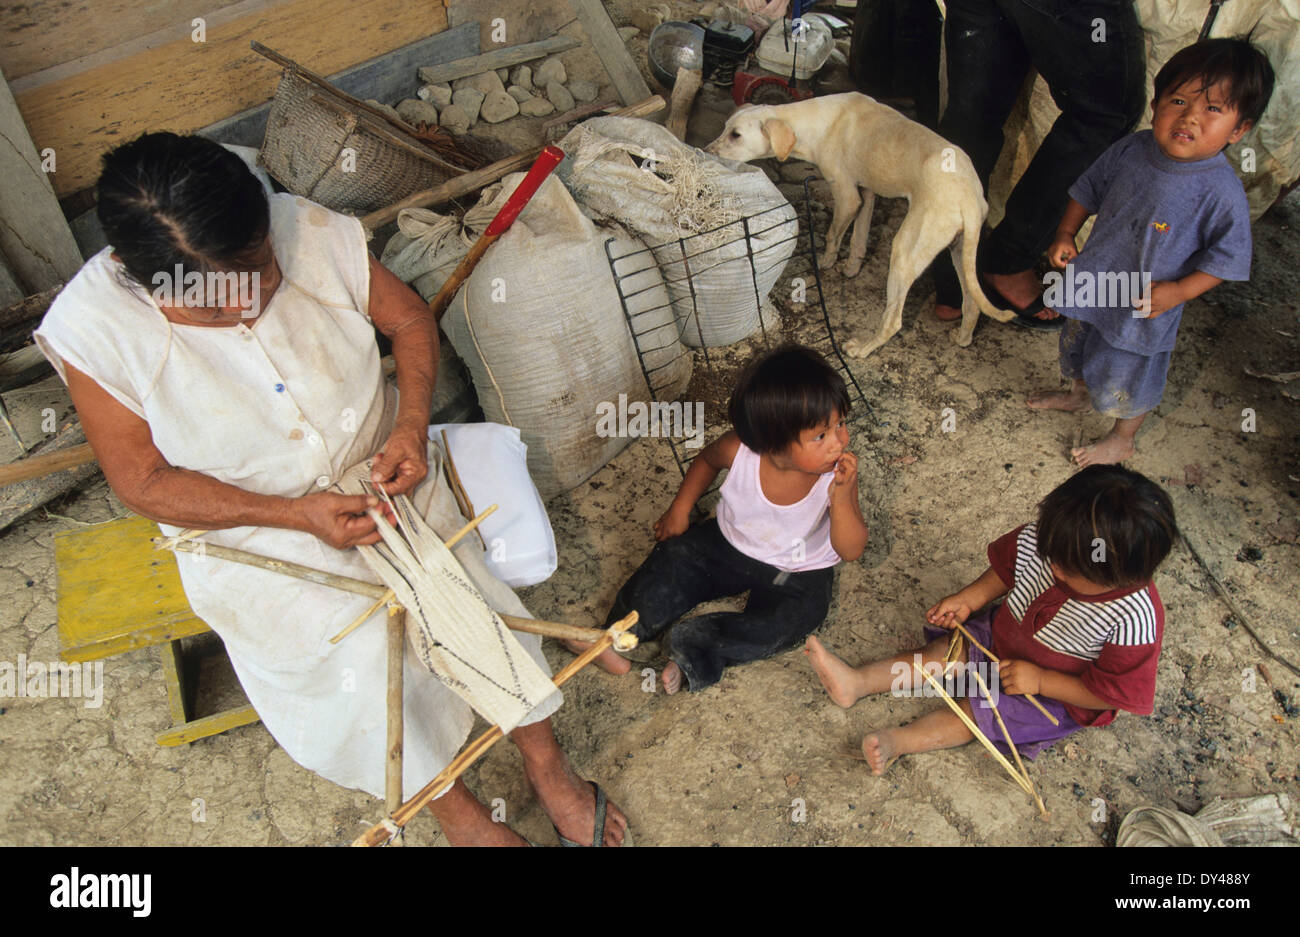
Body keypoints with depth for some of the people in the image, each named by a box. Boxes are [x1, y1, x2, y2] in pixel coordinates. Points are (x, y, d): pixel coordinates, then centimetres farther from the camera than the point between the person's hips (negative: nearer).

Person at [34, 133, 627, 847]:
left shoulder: (310, 232, -17)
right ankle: (450, 805, 5)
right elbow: (144, 484, -13)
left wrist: (412, 426, -17)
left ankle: (548, 768, 9)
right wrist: (296, 514, -23)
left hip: (377, 472, 2)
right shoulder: (91, 330, -20)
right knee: (365, 649, -23)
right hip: (248, 525, -1)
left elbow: (409, 319, 0)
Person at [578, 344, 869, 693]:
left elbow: (851, 551, -25)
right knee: (674, 557, -15)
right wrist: (680, 509, -1)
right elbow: (707, 460, 2)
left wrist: (841, 496, -40)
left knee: (796, 613, -27)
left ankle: (694, 653, -22)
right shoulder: (739, 450, -25)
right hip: (728, 544, 2)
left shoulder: (838, 472, -27)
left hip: (796, 575, -1)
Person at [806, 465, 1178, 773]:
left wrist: (1039, 679, -27)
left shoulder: (1134, 621, -36)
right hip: (1004, 633, 6)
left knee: (983, 711, -20)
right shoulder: (1043, 539, -23)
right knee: (945, 652, -6)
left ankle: (898, 741, -24)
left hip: (1059, 692, -5)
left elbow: (1108, 694, -26)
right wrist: (973, 596, -12)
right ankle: (857, 682, -8)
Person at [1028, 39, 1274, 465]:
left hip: (1147, 307, -5)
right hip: (1094, 283, 5)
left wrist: (1179, 291, -23)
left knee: (1126, 380, 13)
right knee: (1079, 349, 29)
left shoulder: (1221, 191, -25)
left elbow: (1228, 255, -15)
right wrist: (1066, 234, -4)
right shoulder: (1131, 150, -13)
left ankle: (1122, 439, 40)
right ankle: (1079, 393, 60)